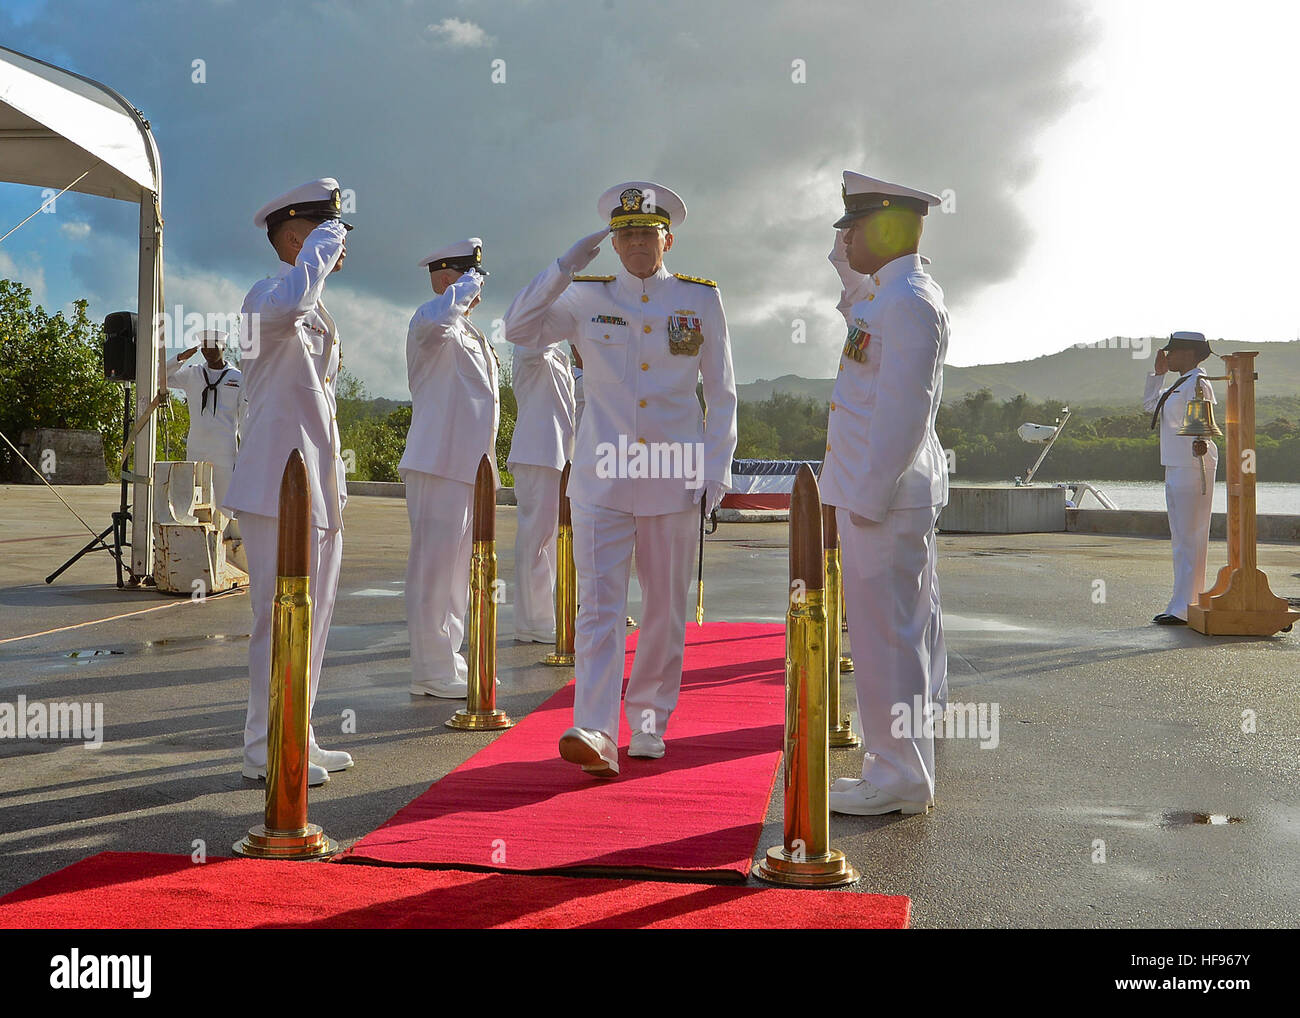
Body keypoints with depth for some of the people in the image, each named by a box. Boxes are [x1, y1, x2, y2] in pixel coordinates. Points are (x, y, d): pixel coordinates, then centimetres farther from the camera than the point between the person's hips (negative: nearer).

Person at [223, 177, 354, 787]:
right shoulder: (270, 295, -8)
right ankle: (266, 748, 3)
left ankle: (295, 738, 22)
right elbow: (287, 305, -36)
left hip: (317, 486, 10)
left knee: (313, 615, 13)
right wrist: (320, 250, -19)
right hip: (280, 484, -10)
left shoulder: (315, 313, 22)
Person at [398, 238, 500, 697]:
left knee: (459, 564, 15)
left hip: (469, 464, 10)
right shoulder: (428, 322, -8)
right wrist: (466, 288, -19)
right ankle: (432, 671, -2)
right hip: (439, 462, -10)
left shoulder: (470, 333, 23)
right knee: (435, 563, -7)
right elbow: (434, 320, -35)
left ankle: (446, 659, 25)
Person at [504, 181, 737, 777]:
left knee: (664, 611, 8)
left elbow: (722, 394, 8)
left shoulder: (701, 301, 6)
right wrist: (565, 268, -7)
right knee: (599, 604, -10)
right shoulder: (587, 299, 7)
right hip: (602, 476, 0)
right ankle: (595, 735, -16)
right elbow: (519, 330, 2)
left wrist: (717, 472, 1)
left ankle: (648, 725, 23)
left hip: (673, 478, 1)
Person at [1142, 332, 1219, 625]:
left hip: (1192, 468, -11)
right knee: (1182, 539, 14)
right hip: (1175, 469, 11)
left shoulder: (1197, 384, -13)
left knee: (1189, 540, -9)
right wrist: (1158, 373, 22)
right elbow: (1149, 405, 31)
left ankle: (1184, 609, -8)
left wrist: (1200, 442, -46)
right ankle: (1182, 606, 21)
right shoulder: (1180, 385, 18)